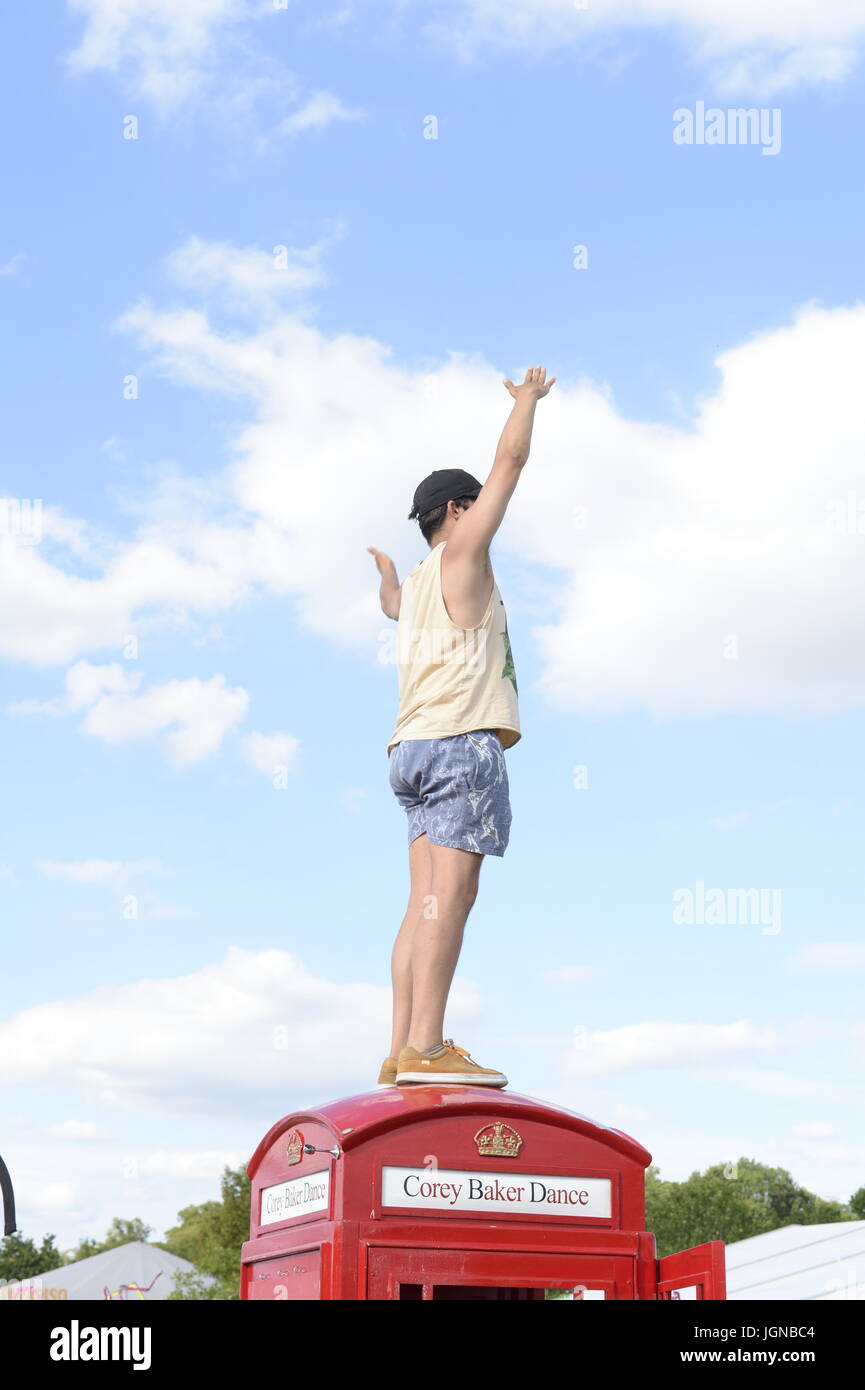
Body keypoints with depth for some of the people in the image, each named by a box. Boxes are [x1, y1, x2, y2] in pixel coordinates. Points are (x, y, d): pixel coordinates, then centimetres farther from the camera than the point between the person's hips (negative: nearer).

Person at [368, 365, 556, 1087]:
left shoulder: (418, 582, 25)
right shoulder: (462, 552, 3)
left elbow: (392, 604, 52)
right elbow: (511, 460, 5)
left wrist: (387, 573, 73)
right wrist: (529, 397, 20)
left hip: (417, 747, 9)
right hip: (462, 739, -9)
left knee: (426, 902, 3)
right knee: (449, 894, -16)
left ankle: (405, 1048, -3)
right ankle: (425, 1046, -24)